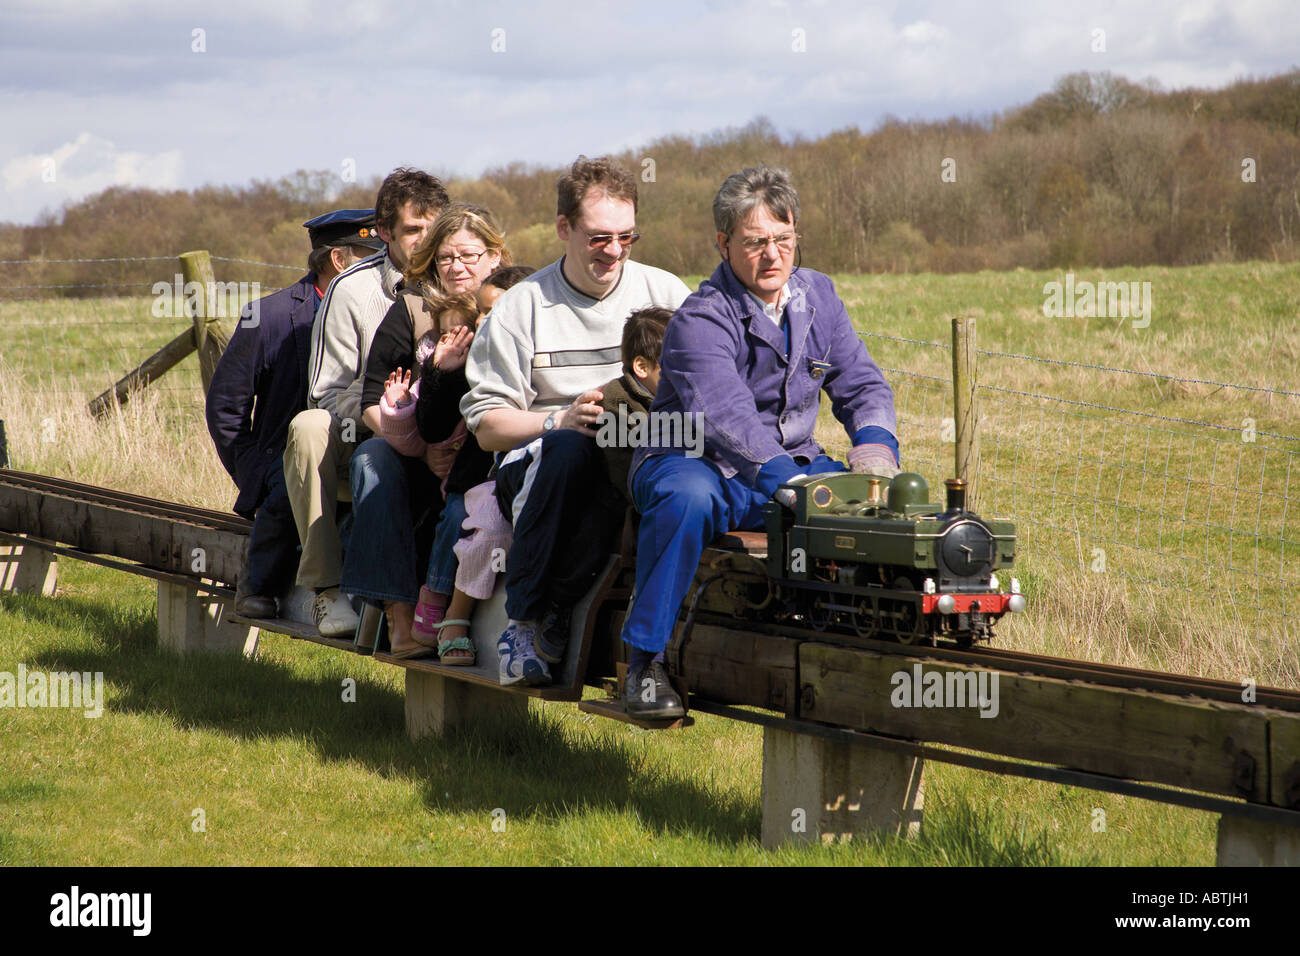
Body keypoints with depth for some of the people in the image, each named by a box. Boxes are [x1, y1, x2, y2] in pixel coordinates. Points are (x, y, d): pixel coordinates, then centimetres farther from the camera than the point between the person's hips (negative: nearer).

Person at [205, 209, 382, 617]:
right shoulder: (270, 316, -2)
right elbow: (224, 406, 2)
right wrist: (256, 476, -5)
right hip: (283, 456, -3)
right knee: (291, 489, -35)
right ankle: (258, 585, -11)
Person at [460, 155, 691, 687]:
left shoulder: (666, 294, 12)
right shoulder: (520, 309, 8)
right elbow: (486, 426, 4)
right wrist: (561, 420, -14)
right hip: (536, 465, -1)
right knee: (570, 449, -38)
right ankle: (531, 619, -26)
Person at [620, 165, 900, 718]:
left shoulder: (818, 298, 6)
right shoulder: (701, 321, -17)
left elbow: (861, 385, 8)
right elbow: (727, 418, -32)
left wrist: (874, 442, -16)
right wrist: (787, 483, -46)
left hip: (792, 464, 6)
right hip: (697, 462, -6)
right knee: (688, 498, -40)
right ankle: (644, 661, -30)